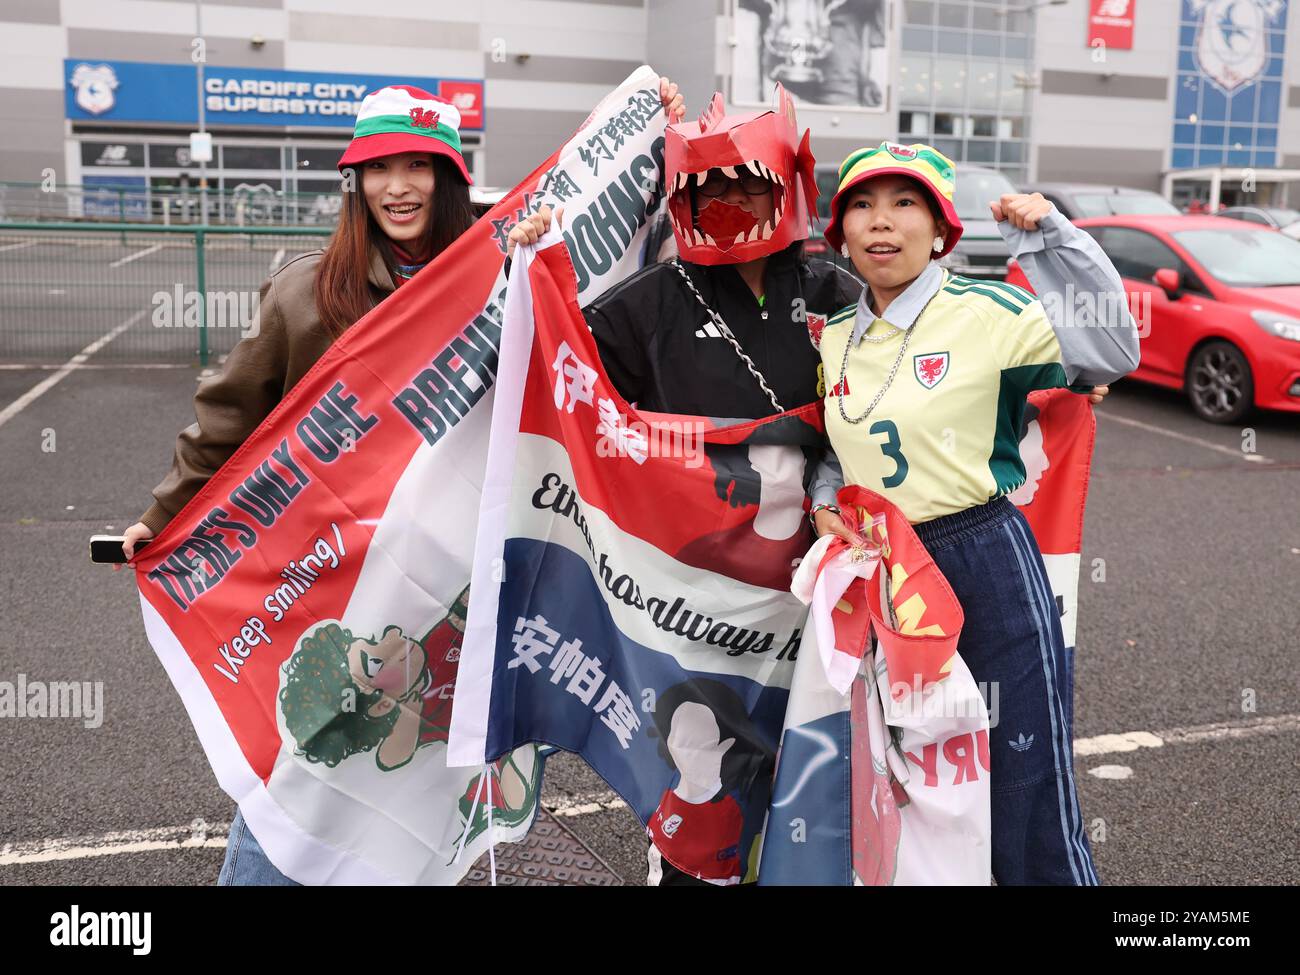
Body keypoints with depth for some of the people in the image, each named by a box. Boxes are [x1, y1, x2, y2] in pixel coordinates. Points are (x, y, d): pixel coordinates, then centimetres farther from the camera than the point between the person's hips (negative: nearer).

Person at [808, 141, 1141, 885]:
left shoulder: (985, 313, -9)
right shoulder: (834, 338, 9)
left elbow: (1111, 351, -20)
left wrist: (1048, 235, -23)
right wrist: (825, 503, 1)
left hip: (989, 568, -6)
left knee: (1029, 806, -2)